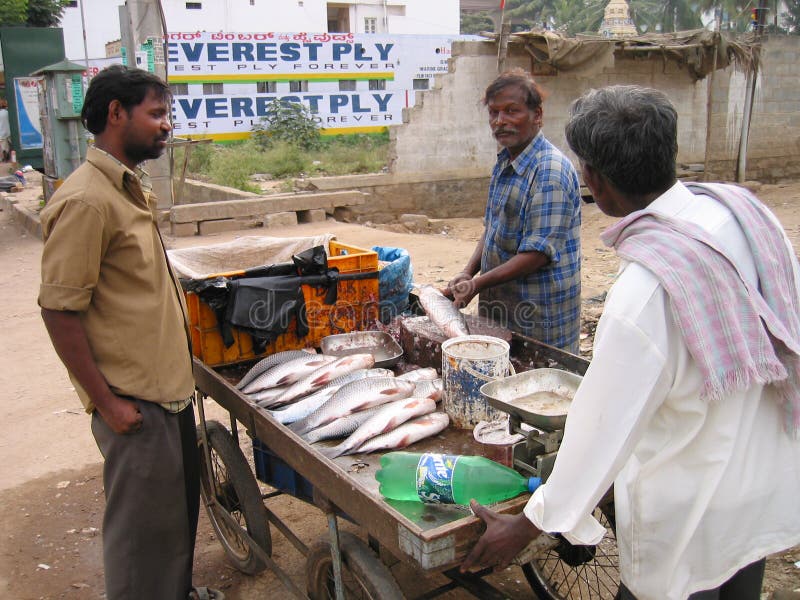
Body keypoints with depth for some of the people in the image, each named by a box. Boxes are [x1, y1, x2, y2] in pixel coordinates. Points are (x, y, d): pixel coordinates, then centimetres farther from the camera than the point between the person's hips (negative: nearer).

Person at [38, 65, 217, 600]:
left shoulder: (131, 186, 11)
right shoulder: (86, 200, -19)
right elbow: (60, 310, -20)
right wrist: (107, 403, -19)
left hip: (168, 387, 9)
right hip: (134, 400, -9)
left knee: (179, 506, 22)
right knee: (143, 525, 6)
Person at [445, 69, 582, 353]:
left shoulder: (551, 170, -20)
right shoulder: (504, 163, 9)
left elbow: (538, 253, -24)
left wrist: (478, 284, -22)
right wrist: (467, 273, 1)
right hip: (500, 304, 9)